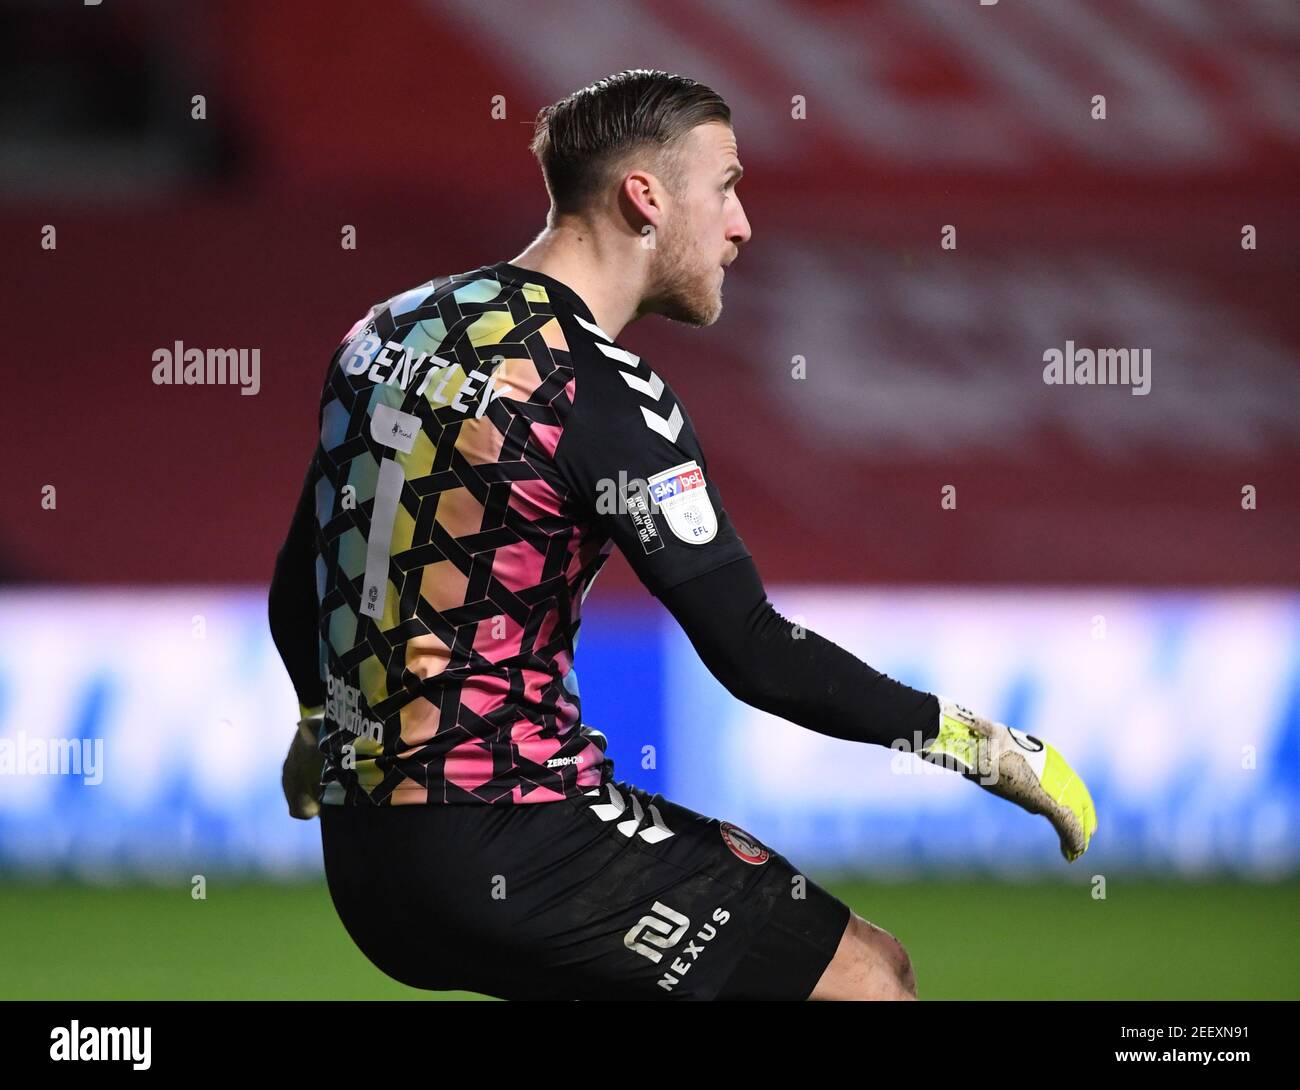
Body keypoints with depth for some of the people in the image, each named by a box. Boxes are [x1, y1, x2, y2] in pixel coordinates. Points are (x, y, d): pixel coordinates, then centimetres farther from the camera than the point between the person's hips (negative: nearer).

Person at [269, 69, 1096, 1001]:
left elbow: (297, 584, 22)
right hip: (504, 853, -9)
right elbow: (754, 653, -18)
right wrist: (994, 749, -11)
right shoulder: (601, 392, -15)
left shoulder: (387, 331, 10)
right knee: (872, 979, -6)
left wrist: (323, 731, 42)